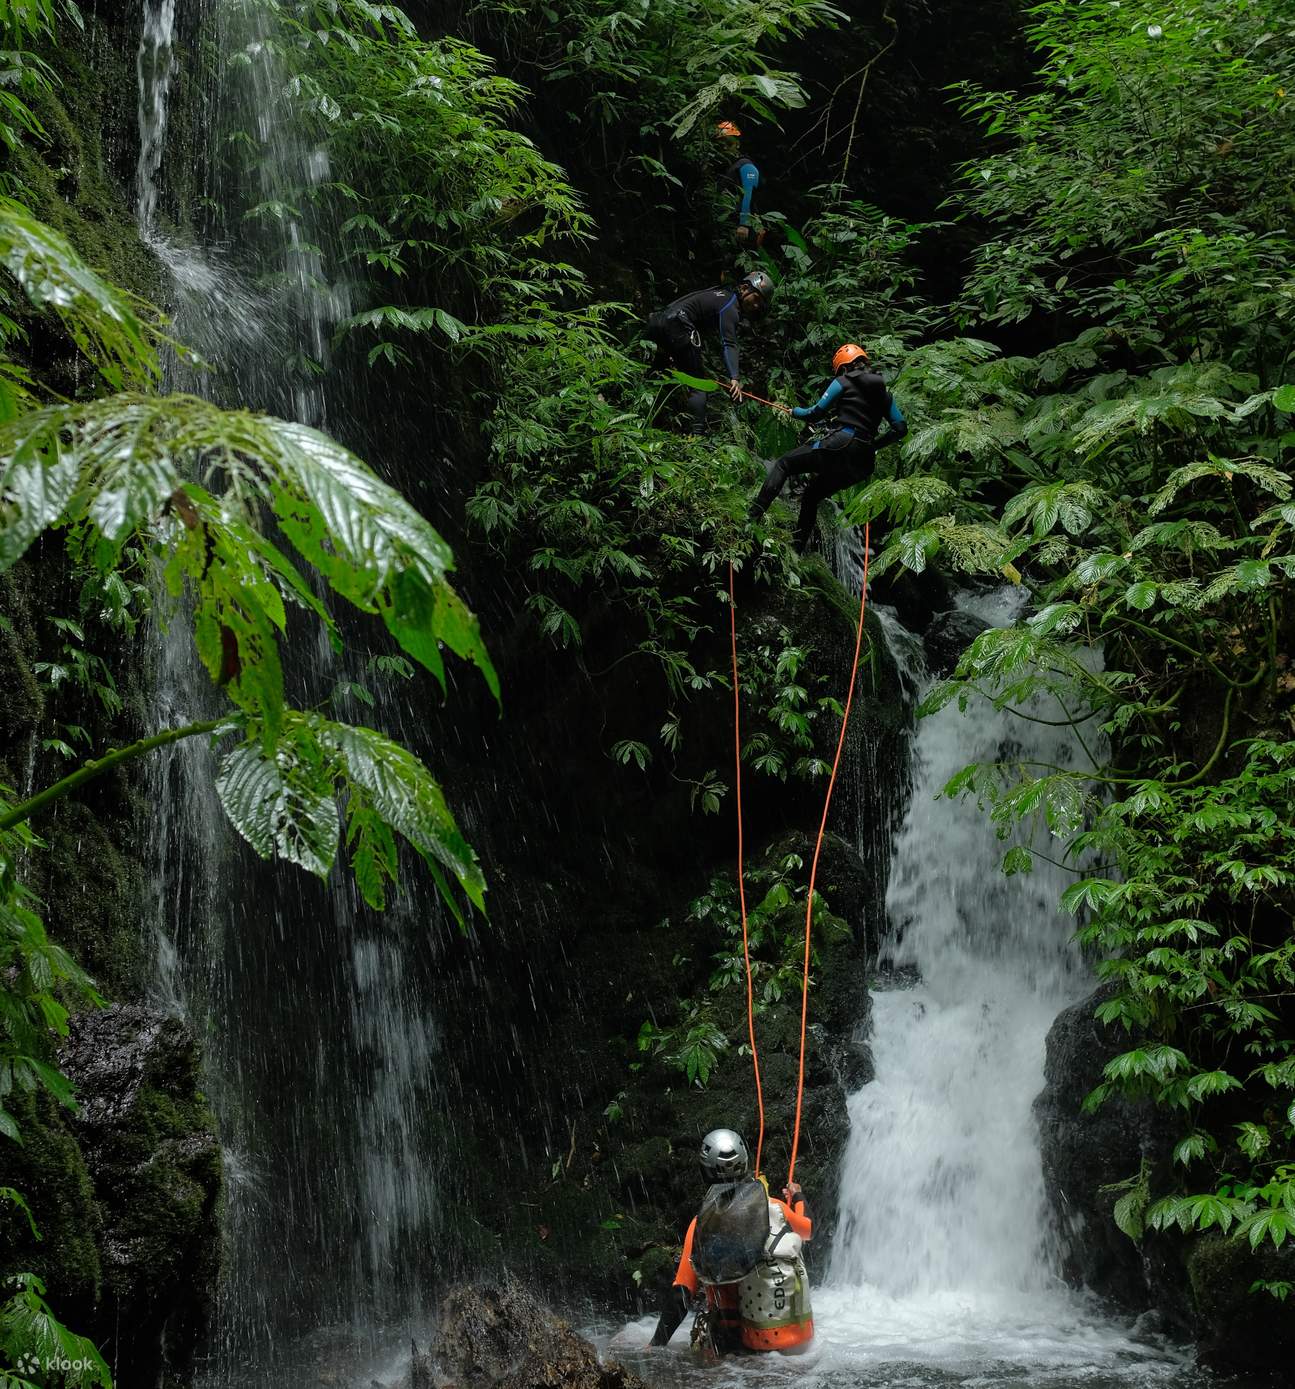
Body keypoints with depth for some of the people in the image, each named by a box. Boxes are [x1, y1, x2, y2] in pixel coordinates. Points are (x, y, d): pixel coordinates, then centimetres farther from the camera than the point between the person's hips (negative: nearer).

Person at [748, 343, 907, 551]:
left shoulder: (843, 382, 4)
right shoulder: (882, 390, 20)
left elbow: (816, 413, 1)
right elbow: (900, 427, 16)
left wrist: (795, 411, 21)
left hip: (840, 447, -6)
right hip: (863, 460, 6)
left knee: (783, 464, 4)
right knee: (813, 493, 24)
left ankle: (754, 513, -13)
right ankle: (799, 547, 21)